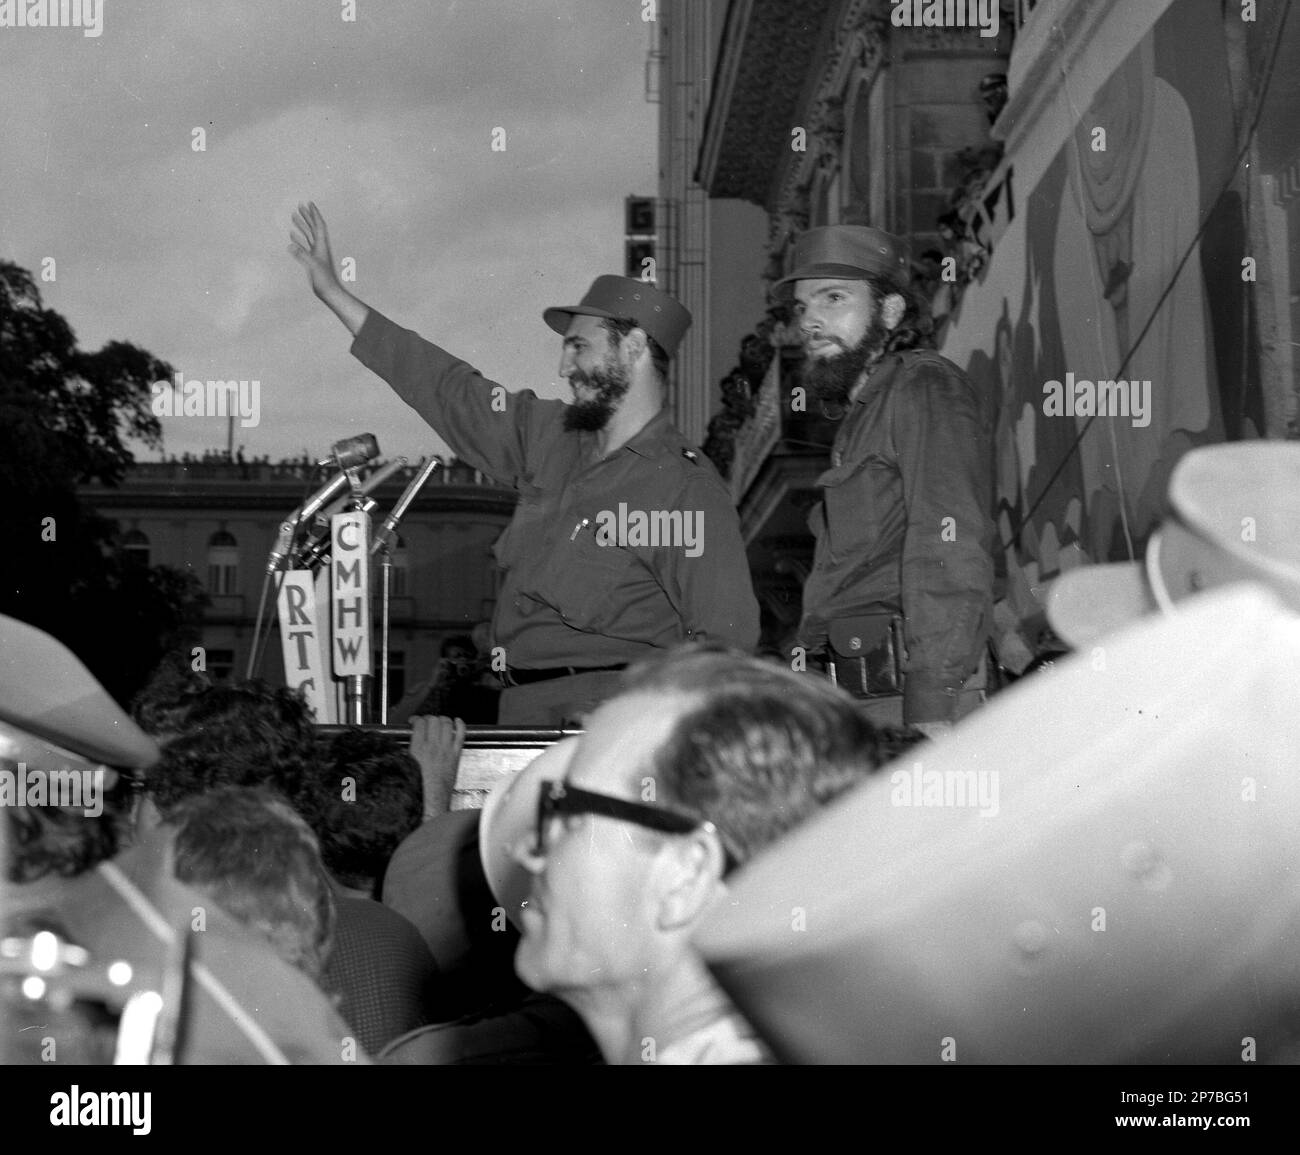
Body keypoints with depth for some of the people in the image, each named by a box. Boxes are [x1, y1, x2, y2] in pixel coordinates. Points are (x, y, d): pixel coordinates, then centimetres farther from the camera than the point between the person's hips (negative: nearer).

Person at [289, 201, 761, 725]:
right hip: (520, 710, 6)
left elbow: (727, 640, -11)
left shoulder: (688, 490, -7)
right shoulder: (548, 436, 15)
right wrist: (334, 293, 28)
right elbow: (447, 389, 24)